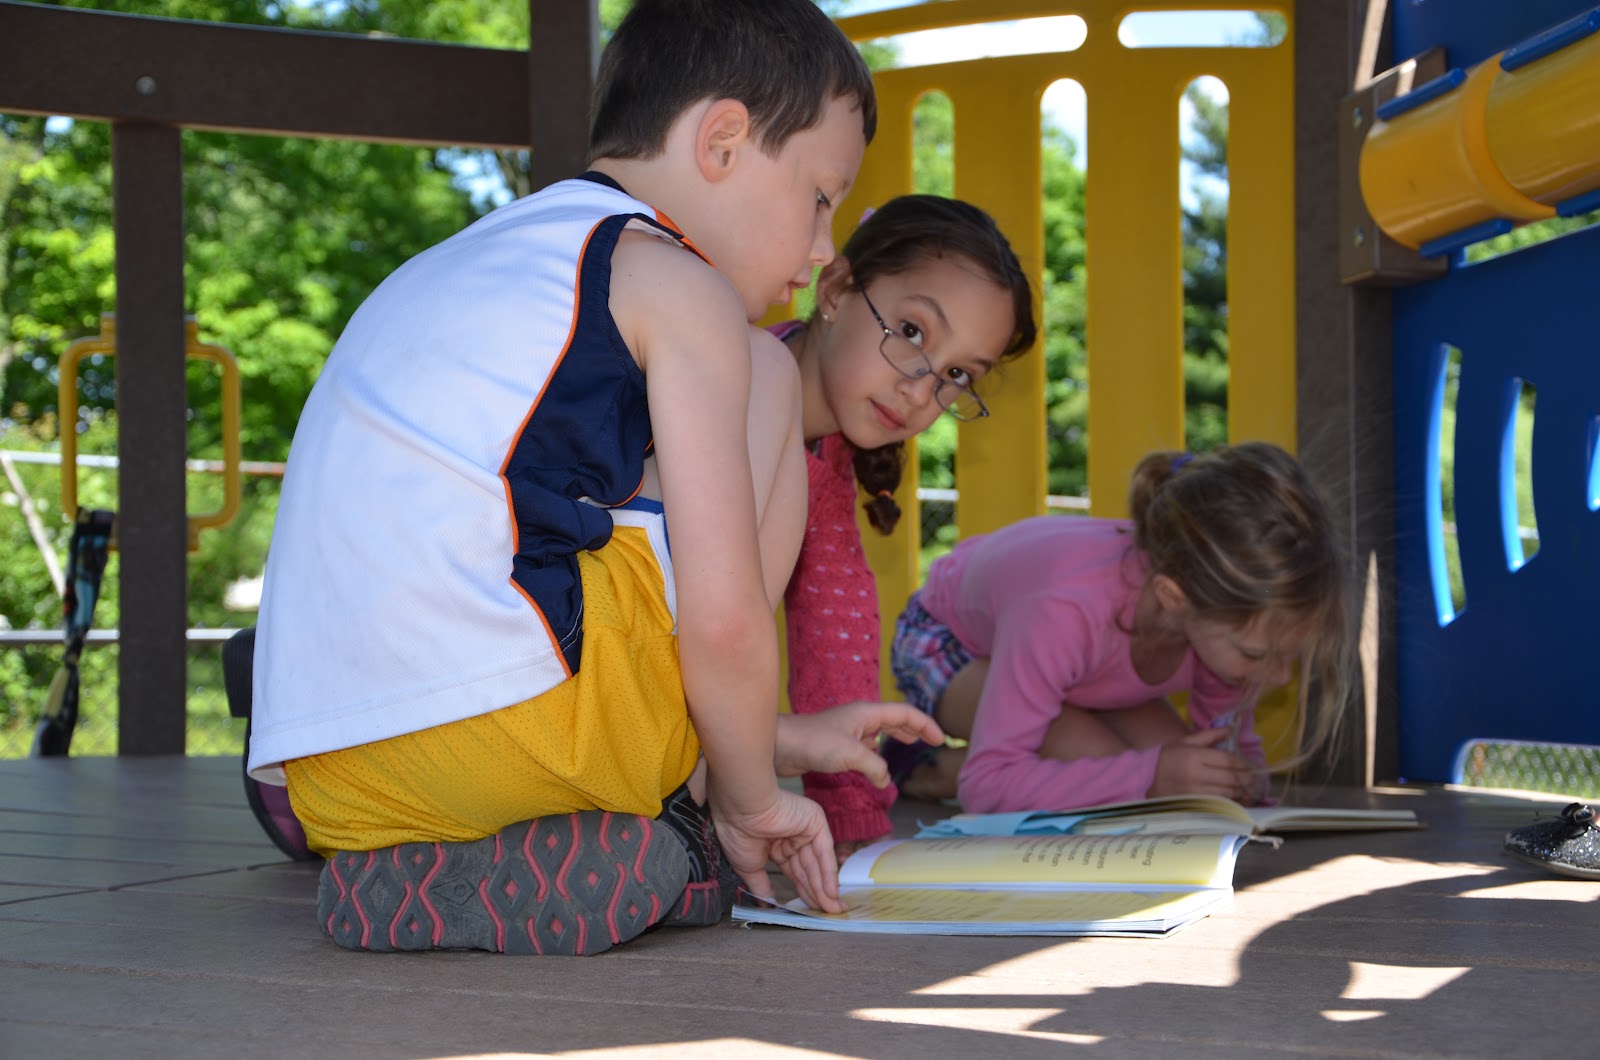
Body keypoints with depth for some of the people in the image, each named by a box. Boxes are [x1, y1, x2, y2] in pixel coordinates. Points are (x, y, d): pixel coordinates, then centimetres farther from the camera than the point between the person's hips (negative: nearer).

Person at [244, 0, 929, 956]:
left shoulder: (463, 269, 29)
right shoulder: (674, 285, 1)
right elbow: (721, 619, -7)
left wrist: (774, 735, 34)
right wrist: (752, 796, 10)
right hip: (518, 724, -9)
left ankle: (401, 868, 15)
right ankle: (663, 842, 5)